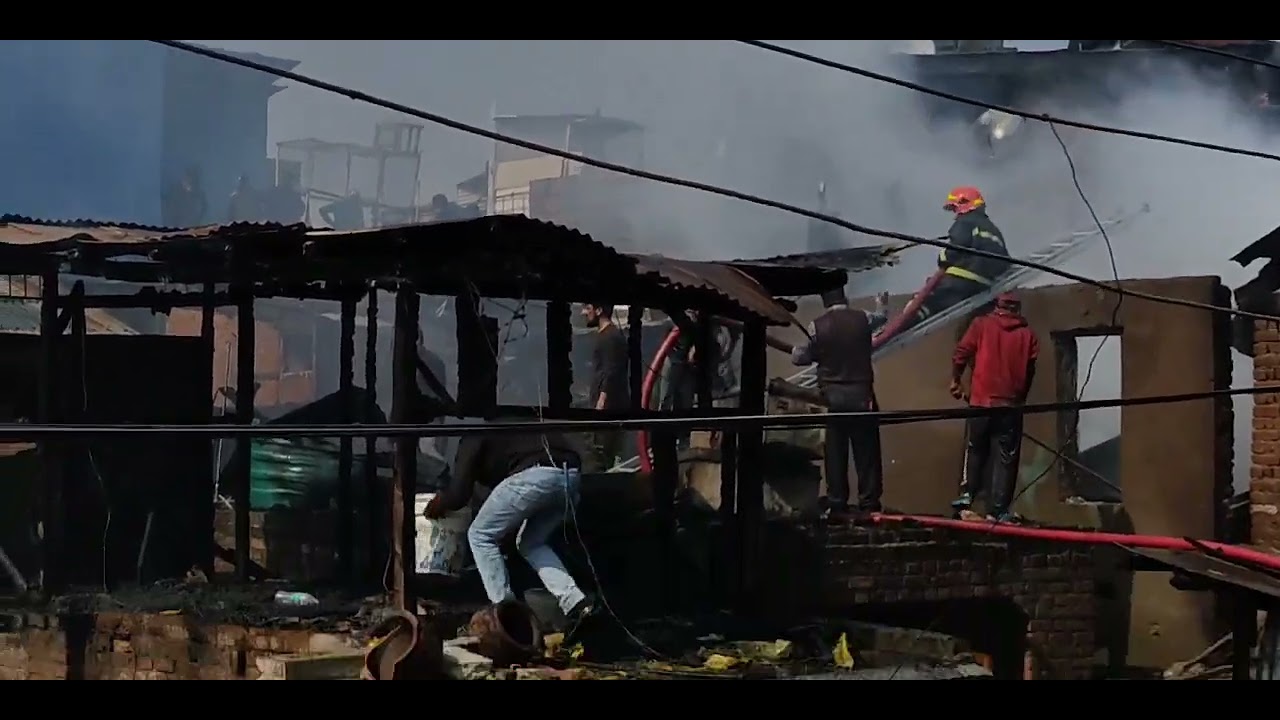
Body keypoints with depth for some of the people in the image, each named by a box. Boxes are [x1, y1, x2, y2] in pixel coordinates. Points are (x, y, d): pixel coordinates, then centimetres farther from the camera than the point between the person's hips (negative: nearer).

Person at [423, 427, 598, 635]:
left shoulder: (473, 438, 19)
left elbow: (459, 494, 11)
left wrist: (437, 505, 32)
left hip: (537, 475, -7)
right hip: (572, 475, 7)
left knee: (481, 536, 12)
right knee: (530, 542, 27)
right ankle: (575, 602, 7)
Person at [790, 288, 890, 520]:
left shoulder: (817, 326, -3)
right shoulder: (862, 319, 2)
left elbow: (799, 358, 3)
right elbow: (881, 317, 26)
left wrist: (796, 350, 27)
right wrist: (882, 304, 50)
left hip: (832, 396, 0)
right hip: (861, 394, 0)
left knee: (835, 452, 4)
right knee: (866, 450, 3)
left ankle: (836, 504, 4)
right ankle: (868, 503, 0)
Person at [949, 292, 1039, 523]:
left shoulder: (981, 325, 5)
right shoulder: (1027, 335, 6)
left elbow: (962, 352, -1)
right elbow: (1030, 371, 5)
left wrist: (956, 381, 13)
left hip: (981, 401, 0)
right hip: (1011, 405, 0)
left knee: (974, 451, 17)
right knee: (1006, 458, 3)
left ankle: (966, 493, 4)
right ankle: (997, 510, -1)